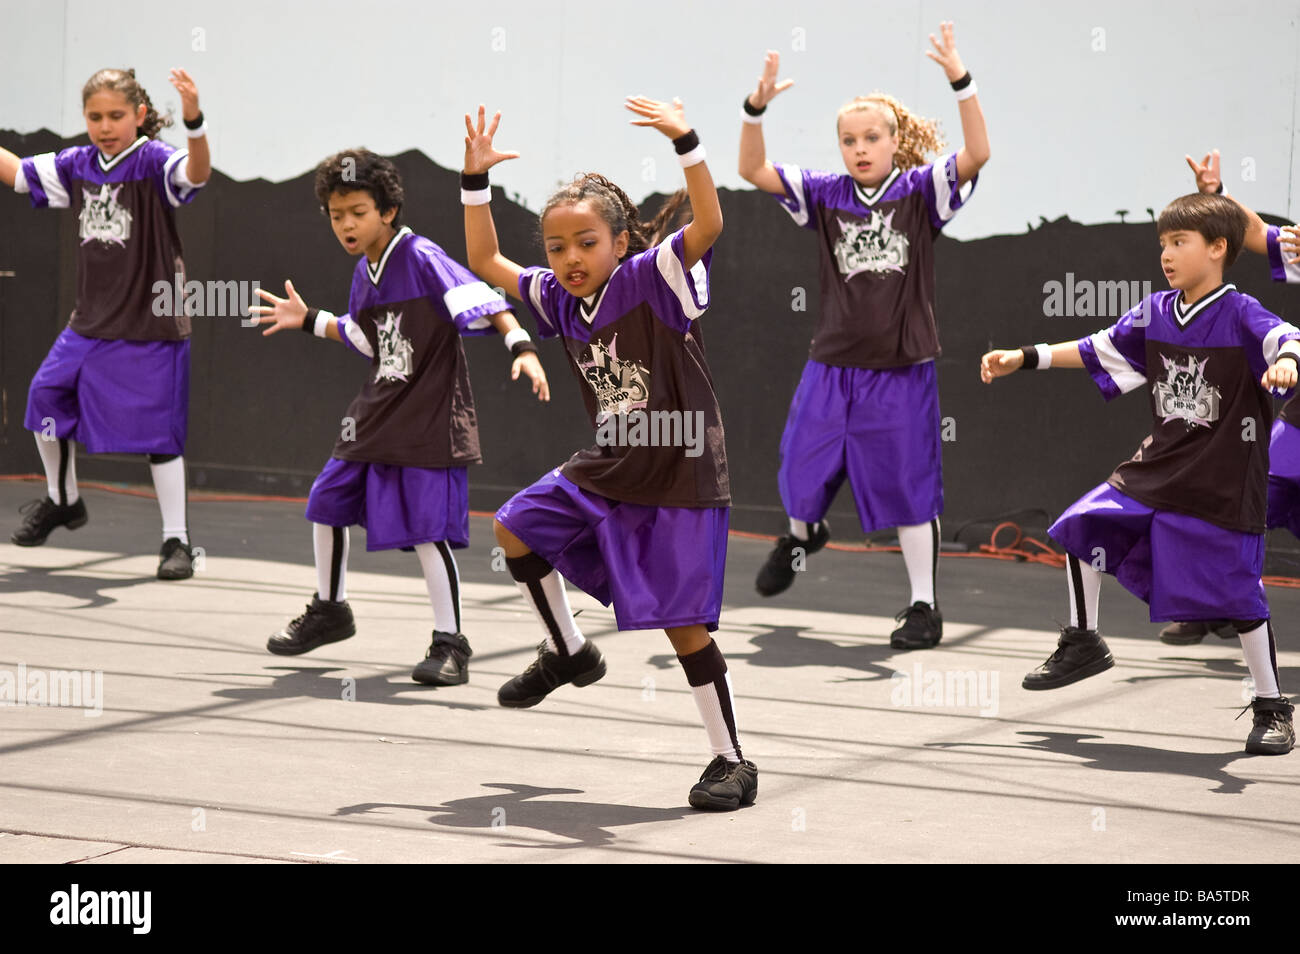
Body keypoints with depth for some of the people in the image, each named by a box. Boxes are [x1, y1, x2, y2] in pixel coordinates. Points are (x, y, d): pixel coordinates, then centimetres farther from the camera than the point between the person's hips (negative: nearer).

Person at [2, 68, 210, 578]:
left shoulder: (153, 162, -15)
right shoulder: (77, 166, 3)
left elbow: (195, 172, -36)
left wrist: (194, 119, -54)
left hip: (151, 325, -6)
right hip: (91, 321, 6)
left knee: (158, 432, -4)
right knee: (47, 397, 9)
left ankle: (177, 541, 6)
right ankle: (62, 501, 33)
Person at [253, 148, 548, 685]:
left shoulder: (422, 258, -17)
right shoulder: (364, 273, 8)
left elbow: (482, 303, -25)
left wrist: (522, 347, -38)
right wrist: (309, 320, 23)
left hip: (431, 417, -8)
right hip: (377, 413, 8)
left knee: (426, 526, -12)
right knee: (328, 499, 14)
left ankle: (449, 643, 0)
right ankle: (329, 611, 36)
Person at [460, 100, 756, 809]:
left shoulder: (653, 278, -17)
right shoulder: (559, 299, 2)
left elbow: (709, 224, -32)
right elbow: (486, 261, 12)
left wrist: (685, 142, -41)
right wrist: (475, 180, 3)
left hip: (681, 479, -7)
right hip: (606, 471, 7)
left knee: (683, 623, -6)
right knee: (516, 528, 10)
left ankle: (730, 760, 6)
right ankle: (569, 654, 28)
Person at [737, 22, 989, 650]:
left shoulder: (919, 191, -5)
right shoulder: (827, 195, 2)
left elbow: (977, 154, -19)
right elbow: (753, 171, -3)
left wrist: (960, 82, -29)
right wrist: (756, 109, -16)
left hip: (901, 370, -3)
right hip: (832, 364, 3)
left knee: (908, 488, 1)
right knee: (802, 474, 14)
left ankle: (924, 605, 12)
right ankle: (802, 537, 48)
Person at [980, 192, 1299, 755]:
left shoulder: (1240, 315, -13)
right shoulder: (1156, 313, 6)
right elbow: (1100, 350, 18)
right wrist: (1023, 359, 19)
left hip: (1224, 487, -6)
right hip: (1157, 470, 6)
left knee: (1240, 596, -5)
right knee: (1083, 524, 4)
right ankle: (1083, 644, 24)